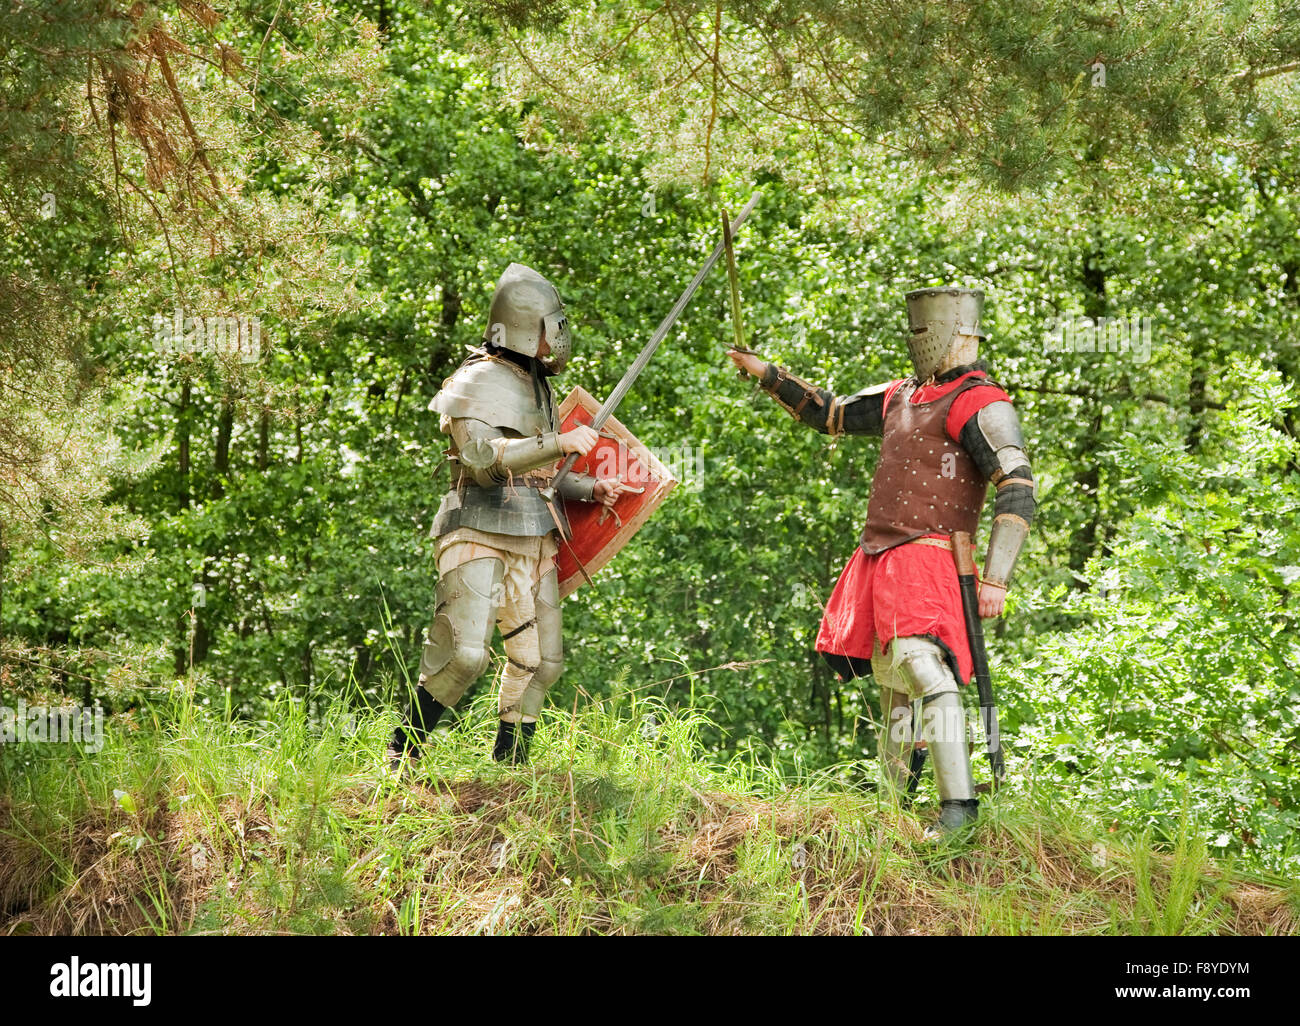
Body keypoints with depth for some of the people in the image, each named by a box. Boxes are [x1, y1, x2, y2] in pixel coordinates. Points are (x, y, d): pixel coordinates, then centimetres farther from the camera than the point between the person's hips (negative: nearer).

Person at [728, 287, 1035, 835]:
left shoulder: (980, 404, -9)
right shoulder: (903, 395, 19)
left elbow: (1018, 490, -18)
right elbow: (831, 414, 34)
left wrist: (995, 579, -25)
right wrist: (768, 375, 26)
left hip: (926, 558, -9)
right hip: (878, 558, 9)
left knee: (925, 666, -25)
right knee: (890, 678, 16)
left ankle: (959, 805, -30)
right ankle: (891, 799, 27)